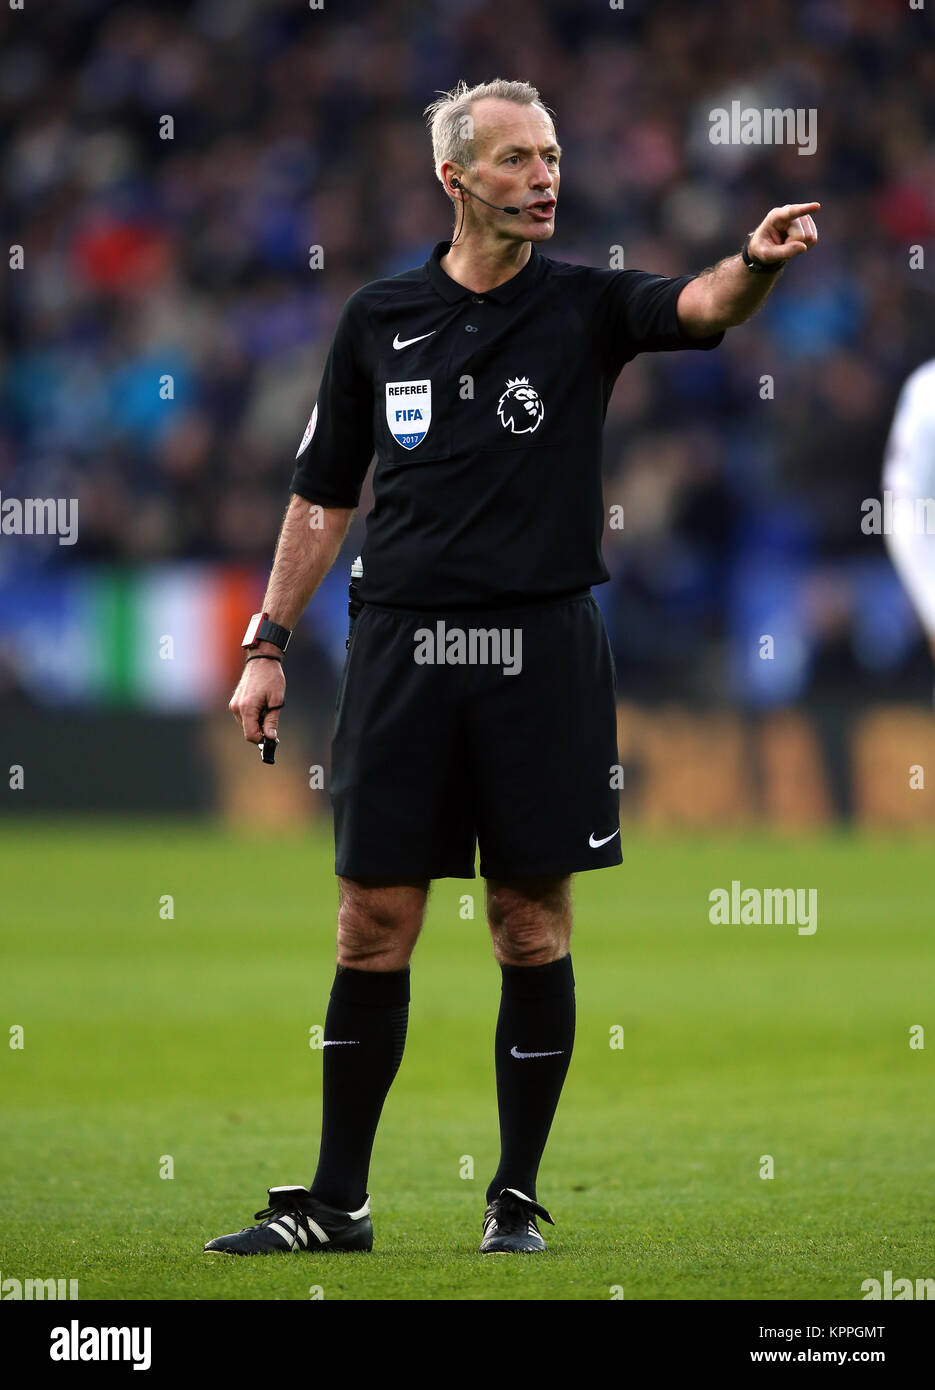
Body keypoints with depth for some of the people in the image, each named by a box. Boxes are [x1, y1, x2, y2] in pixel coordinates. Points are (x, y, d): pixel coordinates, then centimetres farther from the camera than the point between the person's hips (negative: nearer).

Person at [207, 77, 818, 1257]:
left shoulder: (586, 307, 2)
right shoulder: (380, 319, 7)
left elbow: (701, 306, -19)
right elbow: (324, 496, 14)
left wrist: (758, 261, -41)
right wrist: (268, 644, 9)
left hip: (542, 649, -1)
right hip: (401, 648, 1)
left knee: (532, 929, 2)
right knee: (373, 927, 3)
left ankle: (518, 1198, 11)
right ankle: (337, 1201, 10)